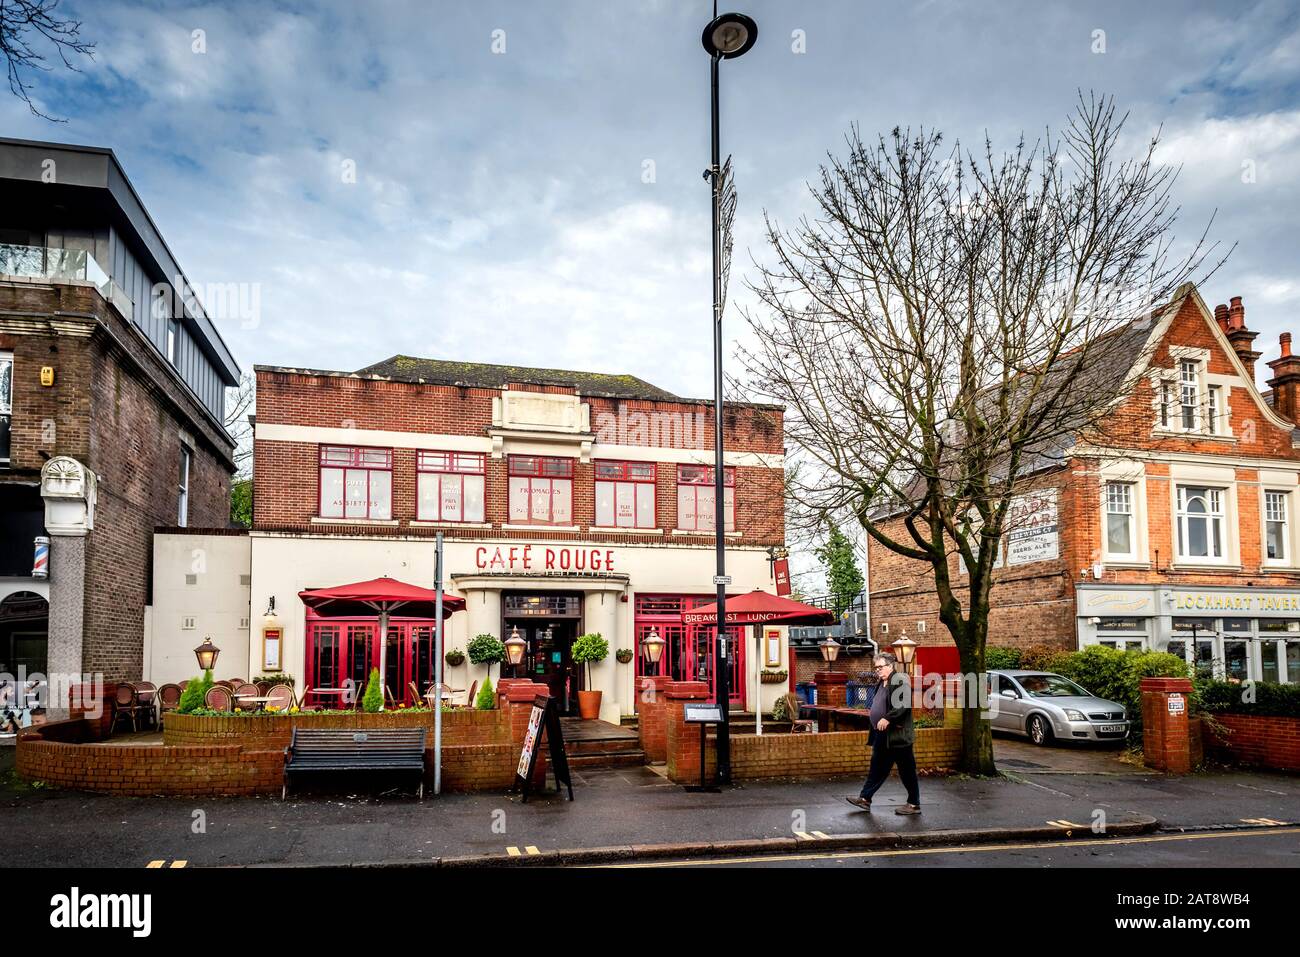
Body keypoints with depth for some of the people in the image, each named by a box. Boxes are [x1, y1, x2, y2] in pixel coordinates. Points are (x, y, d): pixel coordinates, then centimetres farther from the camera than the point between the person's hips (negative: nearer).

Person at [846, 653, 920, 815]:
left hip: (897, 735, -9)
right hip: (883, 735, 9)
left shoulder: (900, 680, -13)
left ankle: (914, 804, 11)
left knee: (907, 770, 2)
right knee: (877, 768, 13)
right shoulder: (882, 683, 15)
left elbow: (905, 704, -23)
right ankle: (865, 798, 19)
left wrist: (888, 718, -25)